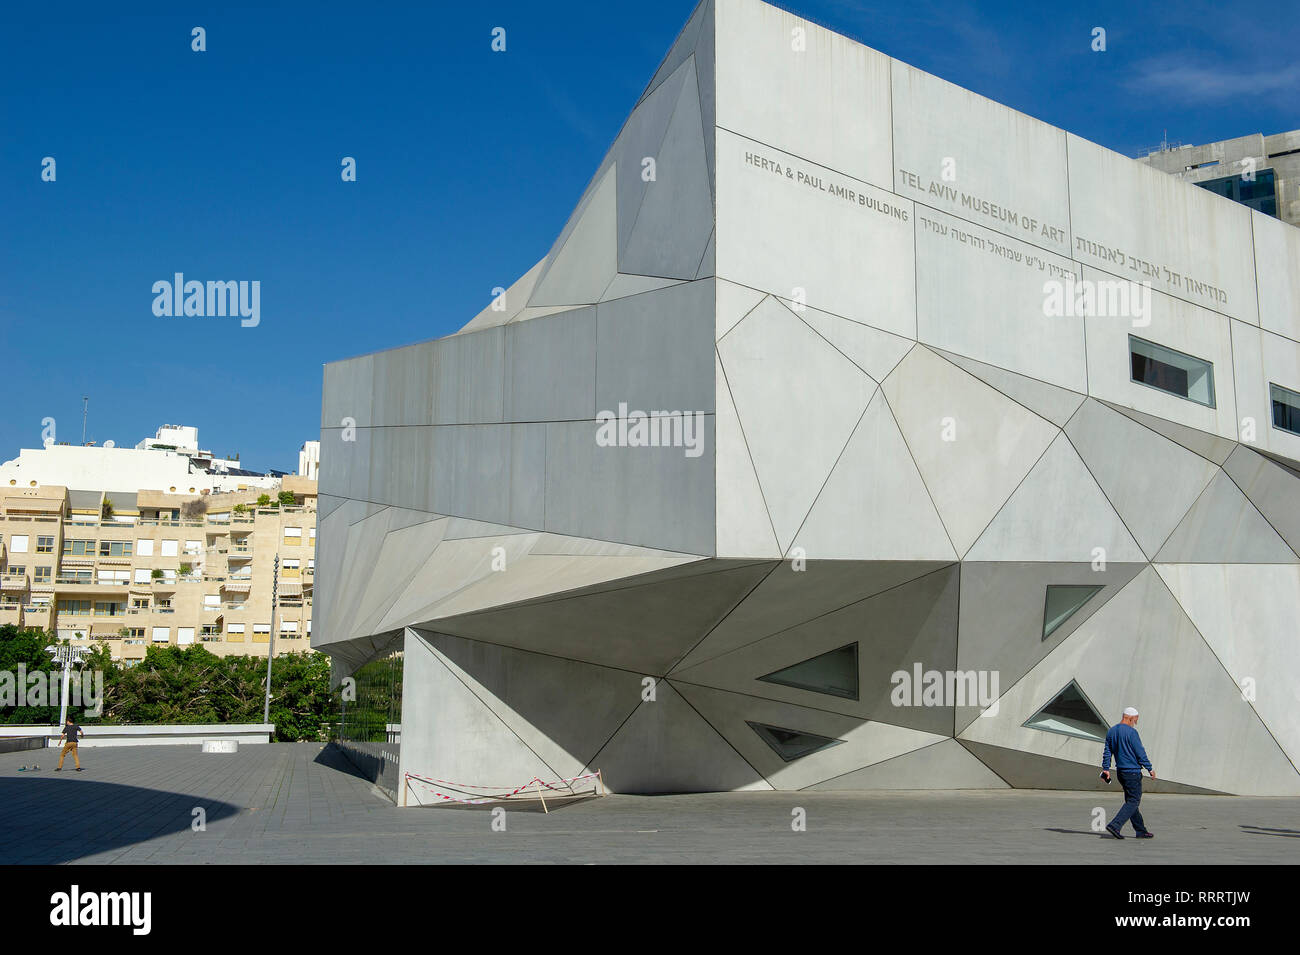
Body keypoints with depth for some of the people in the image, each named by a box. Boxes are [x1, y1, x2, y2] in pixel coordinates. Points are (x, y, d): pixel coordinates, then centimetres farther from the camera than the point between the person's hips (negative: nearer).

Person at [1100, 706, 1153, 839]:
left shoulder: (1111, 731, 9)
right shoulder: (1131, 732, -15)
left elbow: (1107, 751, 11)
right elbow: (1140, 753, -12)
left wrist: (1106, 768, 14)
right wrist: (1150, 769, -3)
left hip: (1120, 771, 8)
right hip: (1132, 771, -8)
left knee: (1131, 800, 15)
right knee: (1133, 801, -4)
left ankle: (1141, 830, 21)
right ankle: (1115, 825, -15)